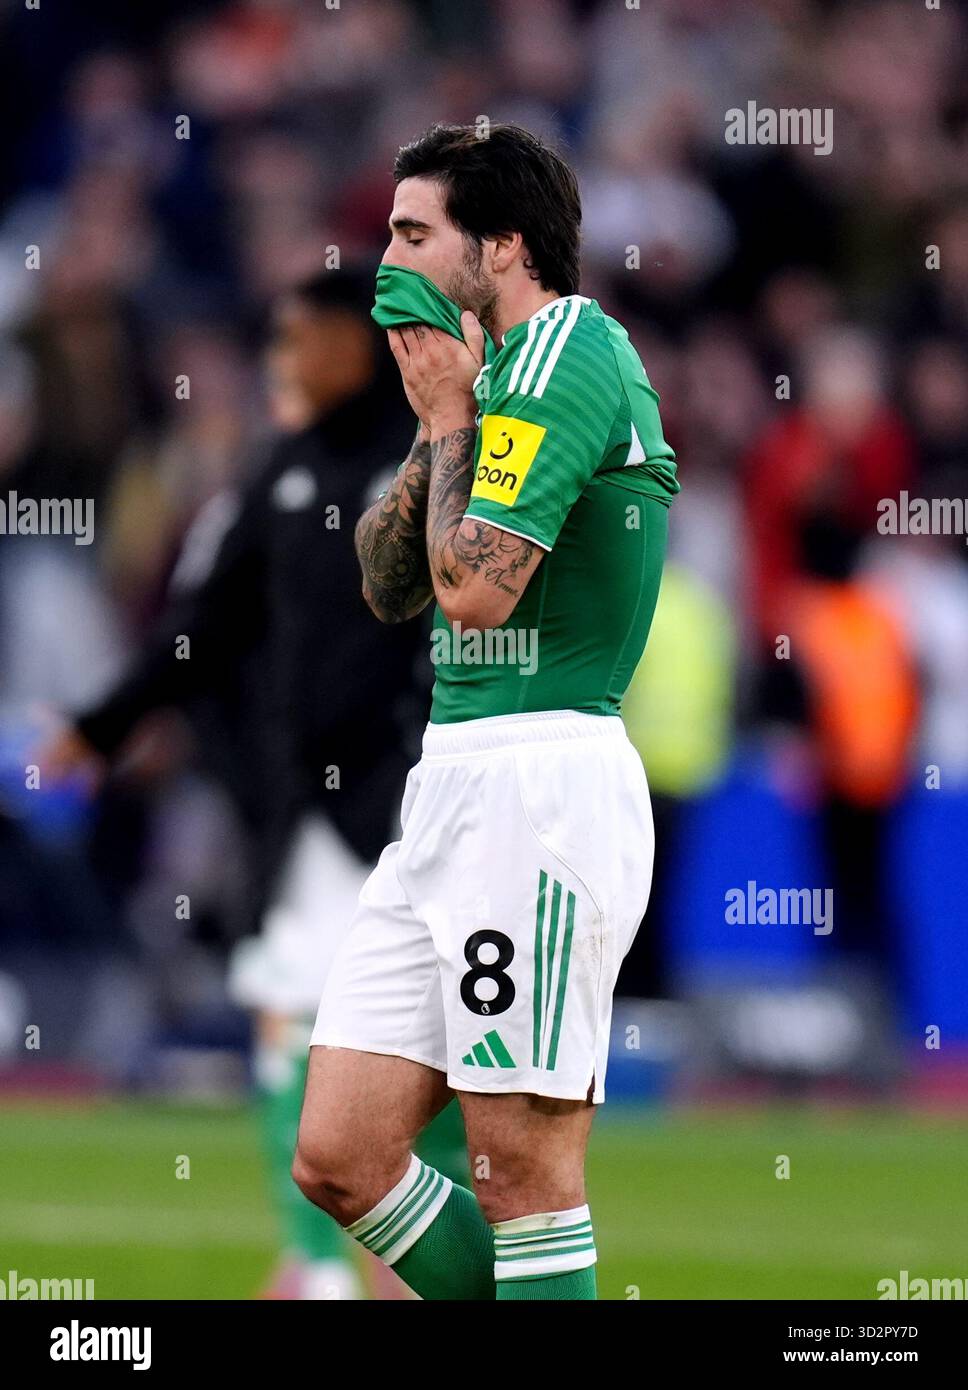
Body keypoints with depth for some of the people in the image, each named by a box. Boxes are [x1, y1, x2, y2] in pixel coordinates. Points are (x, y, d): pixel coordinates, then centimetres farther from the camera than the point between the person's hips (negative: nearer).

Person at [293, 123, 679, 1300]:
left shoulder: (569, 352, -10)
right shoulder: (509, 371, 20)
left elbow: (476, 588, -18)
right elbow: (391, 585, 20)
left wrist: (452, 416, -5)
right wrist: (441, 424, 8)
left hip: (540, 780, -10)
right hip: (454, 786, 10)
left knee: (523, 1168, -8)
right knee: (339, 1159, 6)